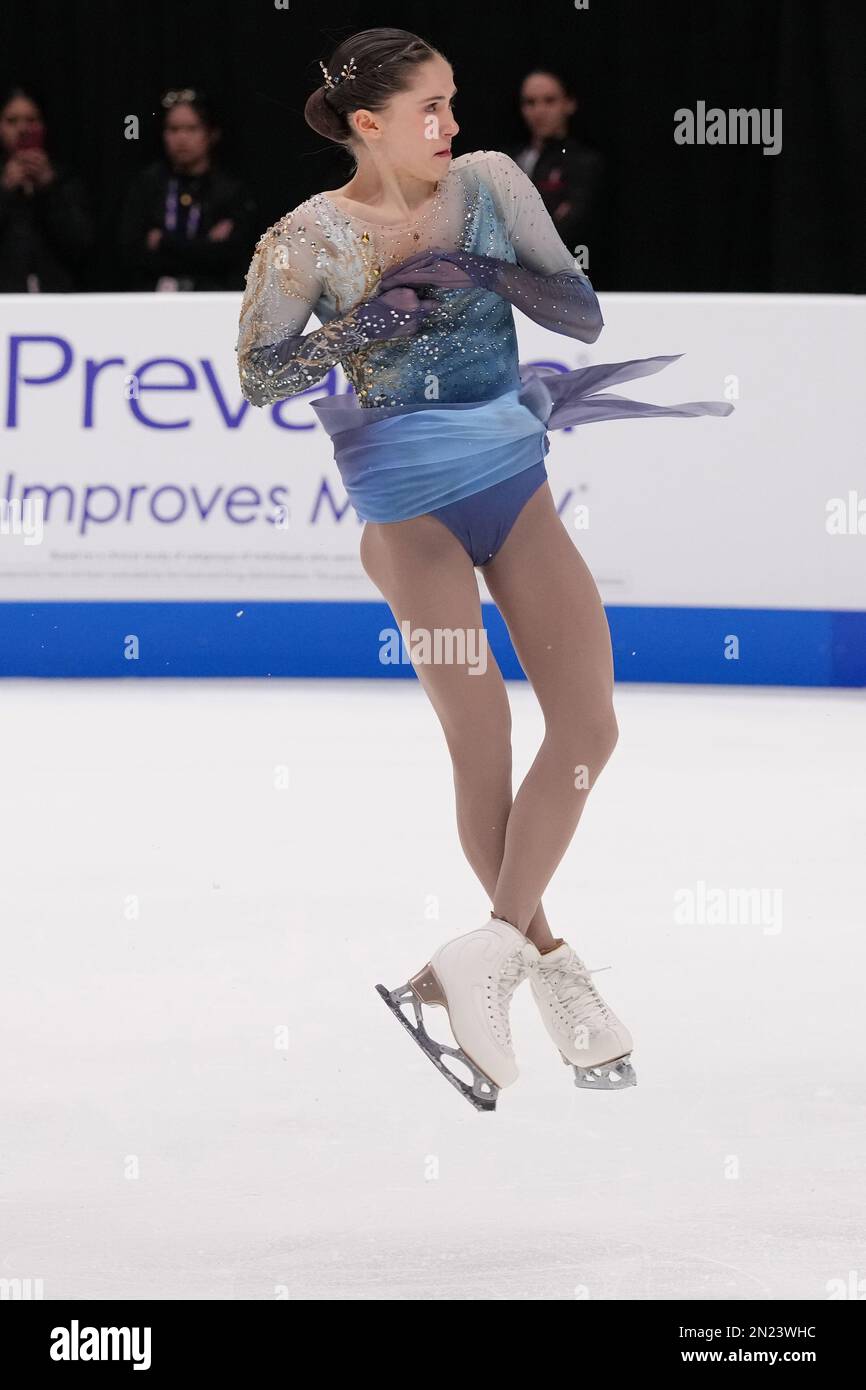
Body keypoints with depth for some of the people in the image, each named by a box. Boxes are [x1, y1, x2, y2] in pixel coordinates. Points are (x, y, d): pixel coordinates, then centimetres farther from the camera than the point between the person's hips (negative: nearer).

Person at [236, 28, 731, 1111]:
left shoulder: (489, 185, 0)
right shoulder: (308, 240, -7)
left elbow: (586, 316, 0)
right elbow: (257, 379, -5)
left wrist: (495, 275, -18)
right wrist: (368, 322, -18)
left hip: (514, 478, 4)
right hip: (408, 499, -4)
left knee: (588, 718, -9)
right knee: (482, 743, -7)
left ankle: (487, 955, -9)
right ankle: (545, 958, 8)